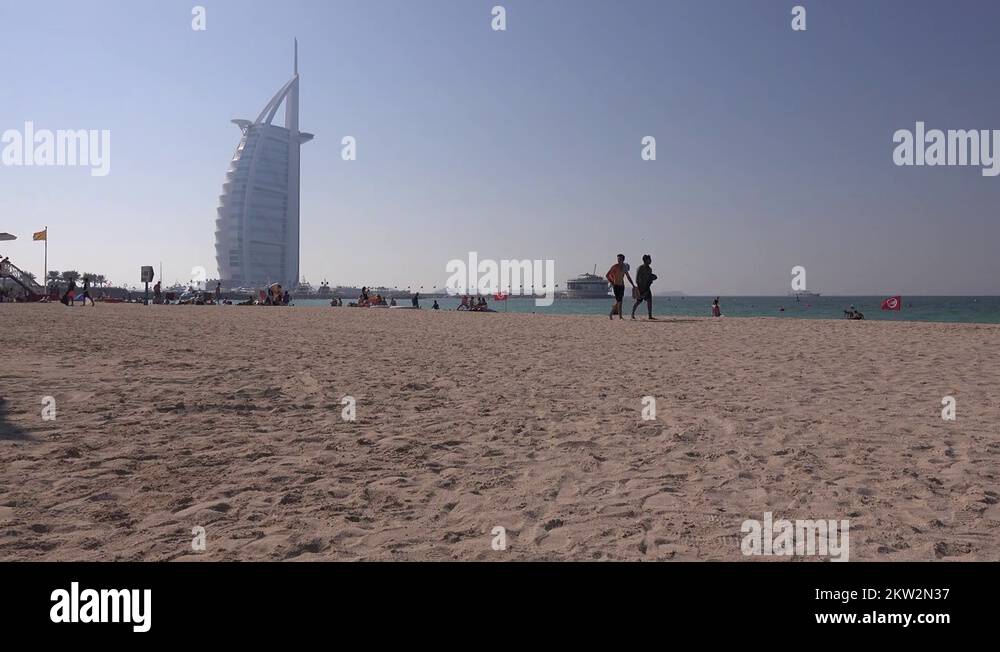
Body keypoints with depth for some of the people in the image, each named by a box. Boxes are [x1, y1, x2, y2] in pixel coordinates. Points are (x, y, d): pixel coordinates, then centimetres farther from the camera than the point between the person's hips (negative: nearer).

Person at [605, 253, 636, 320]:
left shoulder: (624, 267, 11)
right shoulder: (614, 266, -7)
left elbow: (628, 277, 21)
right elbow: (607, 275, -7)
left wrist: (633, 285, 17)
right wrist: (611, 283, -14)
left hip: (622, 286, 6)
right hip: (616, 286, -6)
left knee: (618, 301, 7)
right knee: (619, 301, -11)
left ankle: (611, 314, 17)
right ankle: (620, 316, -9)